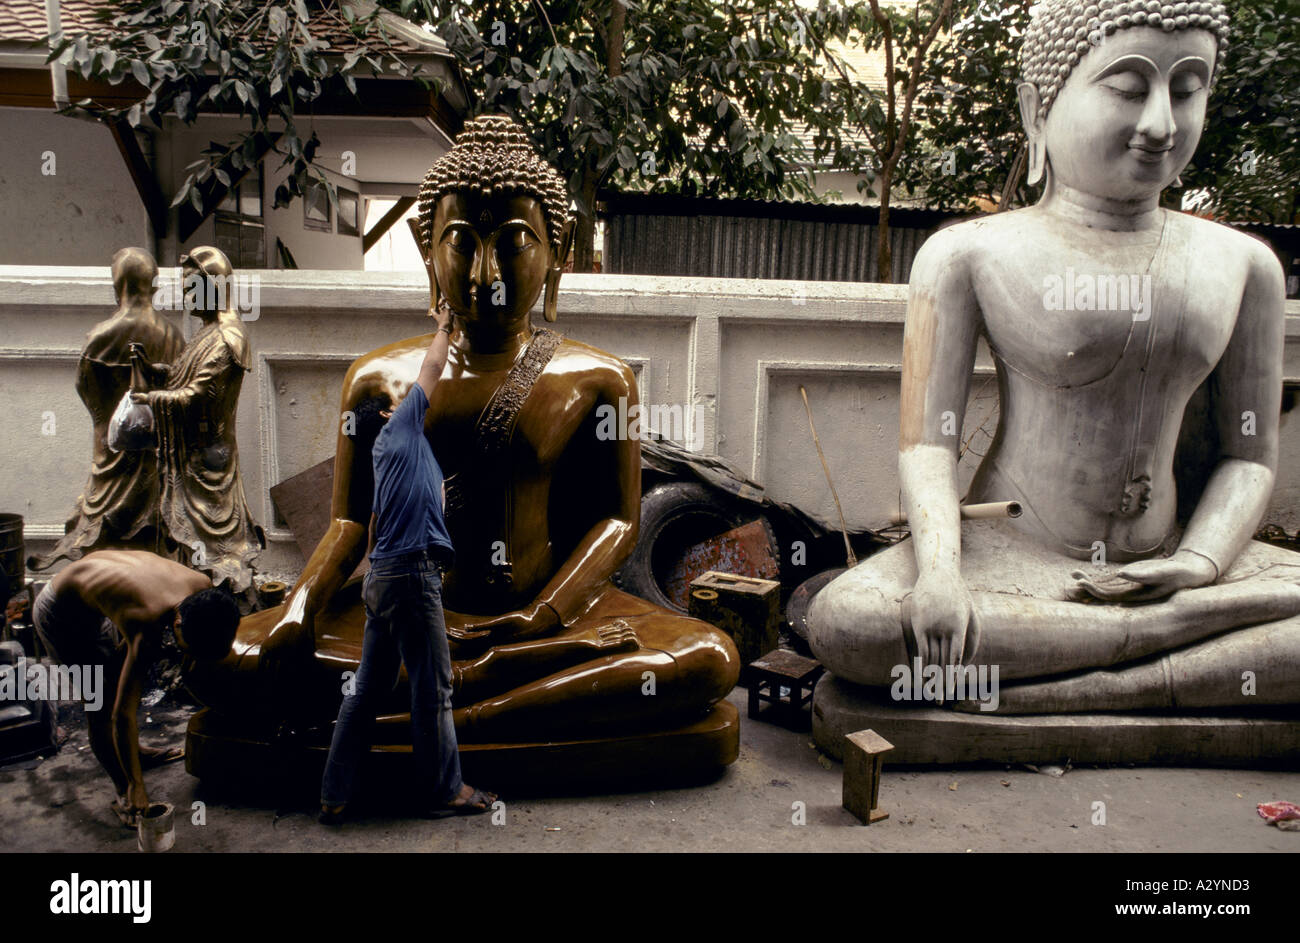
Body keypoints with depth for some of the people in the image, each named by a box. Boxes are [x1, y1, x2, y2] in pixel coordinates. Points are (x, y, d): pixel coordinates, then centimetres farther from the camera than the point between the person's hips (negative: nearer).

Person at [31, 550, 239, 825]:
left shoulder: (203, 586, -24)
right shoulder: (146, 629, -41)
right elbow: (123, 714, -36)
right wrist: (136, 787, -30)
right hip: (61, 613, -7)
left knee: (122, 682, 20)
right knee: (101, 705, -6)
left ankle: (135, 750, 42)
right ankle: (123, 793, 8)